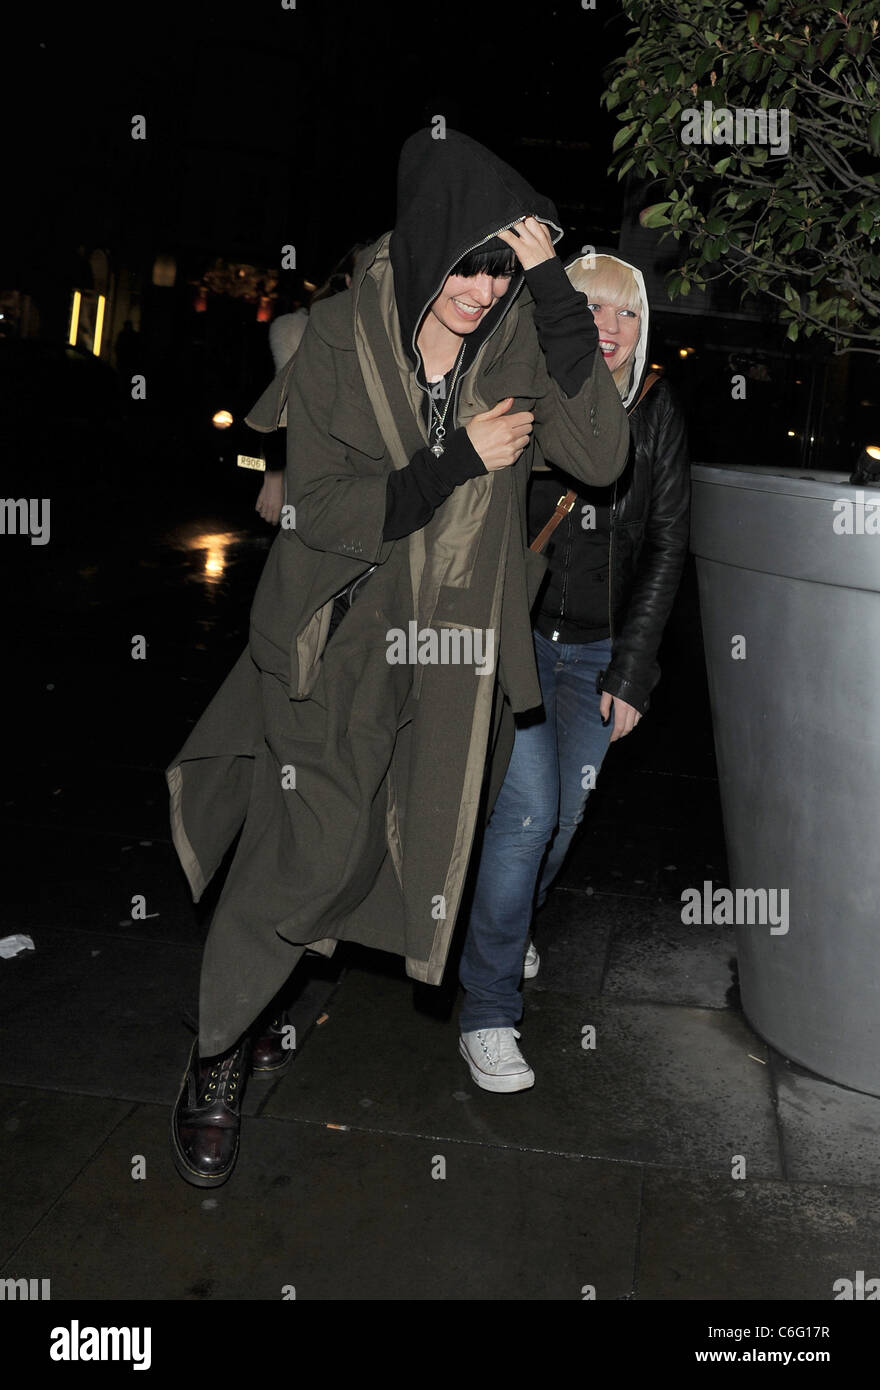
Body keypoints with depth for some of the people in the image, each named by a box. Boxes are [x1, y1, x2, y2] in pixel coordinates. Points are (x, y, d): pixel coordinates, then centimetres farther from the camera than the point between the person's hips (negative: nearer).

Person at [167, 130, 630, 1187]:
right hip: (340, 634, -3)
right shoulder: (342, 334, -10)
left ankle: (257, 992, 43)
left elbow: (599, 458, -19)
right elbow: (322, 510, -13)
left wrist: (552, 290, -22)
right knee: (306, 854, -6)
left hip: (454, 646, 4)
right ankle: (216, 1057, 20)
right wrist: (461, 459, -20)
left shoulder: (519, 337, -4)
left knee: (406, 844, 15)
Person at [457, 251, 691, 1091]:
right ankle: (486, 1014, 0)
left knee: (566, 812, 9)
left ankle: (512, 928, 41)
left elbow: (666, 547, 3)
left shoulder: (656, 415, 3)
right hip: (515, 636, -3)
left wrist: (630, 672, -2)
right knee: (527, 809, -14)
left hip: (597, 651, 3)